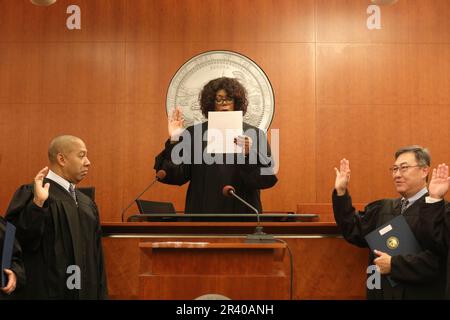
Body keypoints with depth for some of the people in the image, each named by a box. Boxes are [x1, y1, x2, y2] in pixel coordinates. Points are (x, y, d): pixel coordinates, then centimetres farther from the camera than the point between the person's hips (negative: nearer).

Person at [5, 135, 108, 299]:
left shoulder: (86, 202, 11)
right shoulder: (31, 194, -9)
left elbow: (96, 255, 12)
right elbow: (19, 241, -21)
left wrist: (101, 295, 9)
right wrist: (37, 203, -31)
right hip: (49, 292, -6)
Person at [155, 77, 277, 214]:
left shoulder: (254, 134, 1)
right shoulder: (193, 134, 1)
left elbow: (268, 176, -8)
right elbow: (176, 176, -5)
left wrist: (250, 154, -23)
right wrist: (174, 141, -15)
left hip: (240, 210, 0)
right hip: (203, 210, 0)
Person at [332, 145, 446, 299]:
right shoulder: (383, 208, 10)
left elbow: (438, 260, -24)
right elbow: (354, 233, 8)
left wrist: (393, 264, -20)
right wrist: (341, 193, 2)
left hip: (418, 295, -6)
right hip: (380, 293, 6)